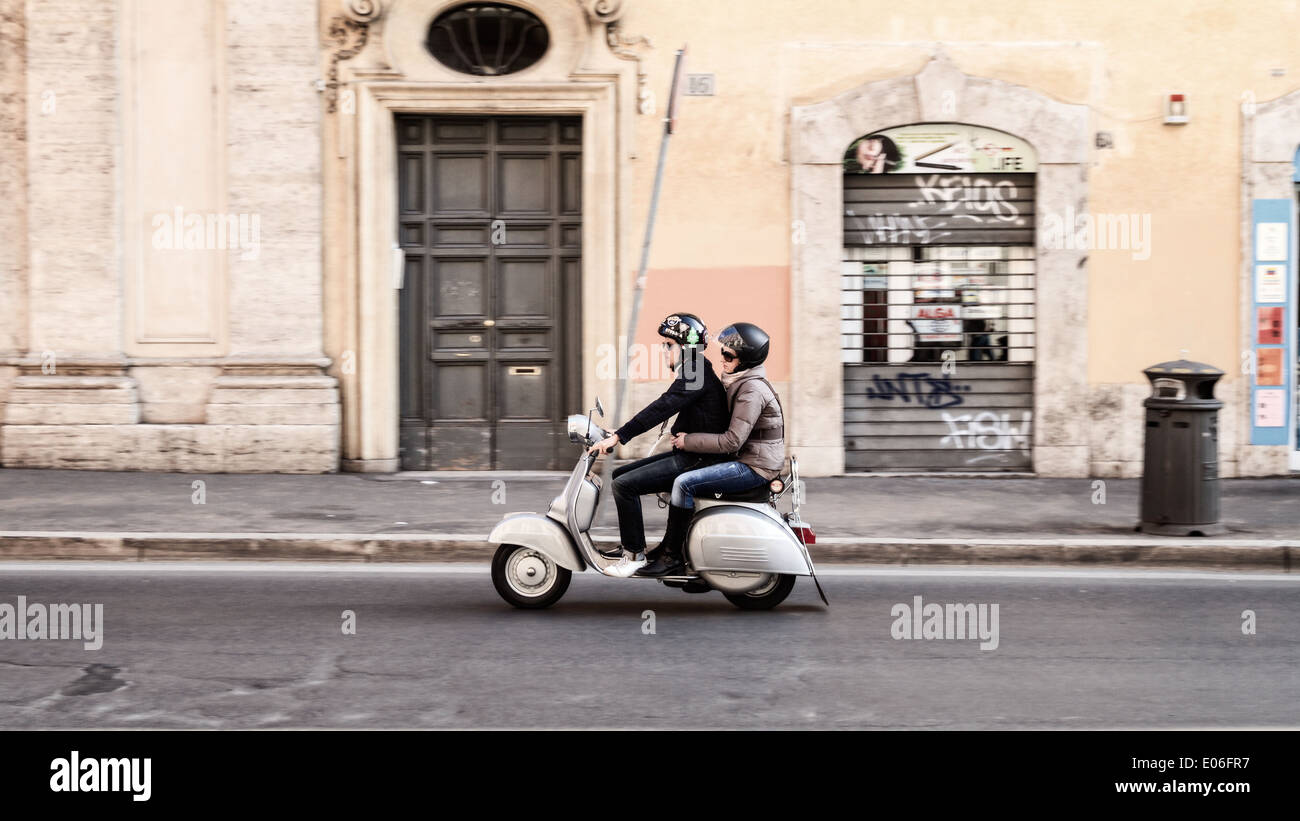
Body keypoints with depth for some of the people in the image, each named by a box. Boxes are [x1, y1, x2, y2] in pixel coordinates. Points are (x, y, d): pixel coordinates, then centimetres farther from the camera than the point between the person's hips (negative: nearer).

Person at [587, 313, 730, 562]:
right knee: (621, 474, 13)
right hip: (688, 455, 11)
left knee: (624, 485, -16)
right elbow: (665, 409, 21)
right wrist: (620, 434, 18)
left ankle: (633, 552, -9)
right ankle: (631, 544, 14)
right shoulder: (696, 373, 16)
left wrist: (619, 436, -26)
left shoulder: (696, 377, -16)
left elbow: (661, 408, -24)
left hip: (695, 462, -11)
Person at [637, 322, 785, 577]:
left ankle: (672, 557, -13)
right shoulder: (742, 384, 14)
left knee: (684, 483, -19)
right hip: (746, 462, 11)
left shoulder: (752, 391, -18)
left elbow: (732, 441, -24)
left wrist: (689, 441, -16)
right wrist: (687, 436, 15)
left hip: (754, 468, -11)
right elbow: (730, 430, 25)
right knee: (686, 476, 15)